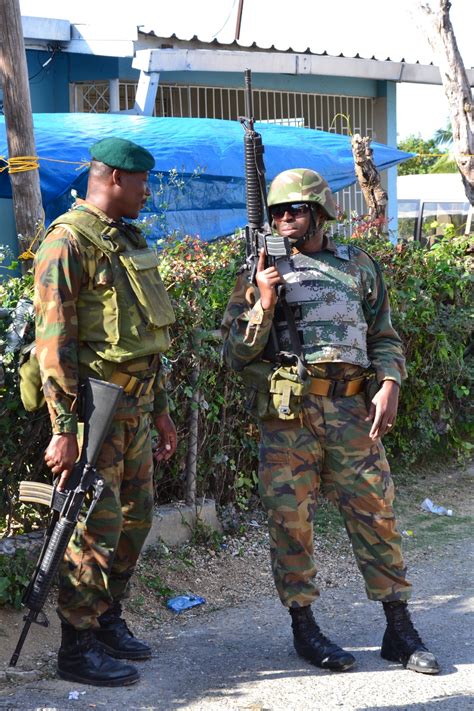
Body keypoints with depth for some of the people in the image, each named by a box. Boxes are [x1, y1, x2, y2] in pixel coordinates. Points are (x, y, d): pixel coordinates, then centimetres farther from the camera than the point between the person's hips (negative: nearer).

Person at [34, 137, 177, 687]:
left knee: (135, 517, 14)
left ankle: (108, 622, 28)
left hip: (135, 402, 9)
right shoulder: (68, 242, -12)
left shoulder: (129, 242, 17)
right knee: (97, 524, -5)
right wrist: (63, 430, -21)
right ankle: (77, 649, 5)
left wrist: (160, 409, 22)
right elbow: (53, 342, -17)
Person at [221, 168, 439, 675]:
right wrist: (262, 304, -14)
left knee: (375, 514, 3)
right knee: (290, 520, 2)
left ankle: (400, 632, 12)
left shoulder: (357, 265, 13)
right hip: (286, 415, -1)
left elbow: (384, 336, 15)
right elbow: (235, 354, 1)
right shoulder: (261, 272, 6)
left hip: (353, 410, 2)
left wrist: (389, 385, -2)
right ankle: (304, 629, 15)